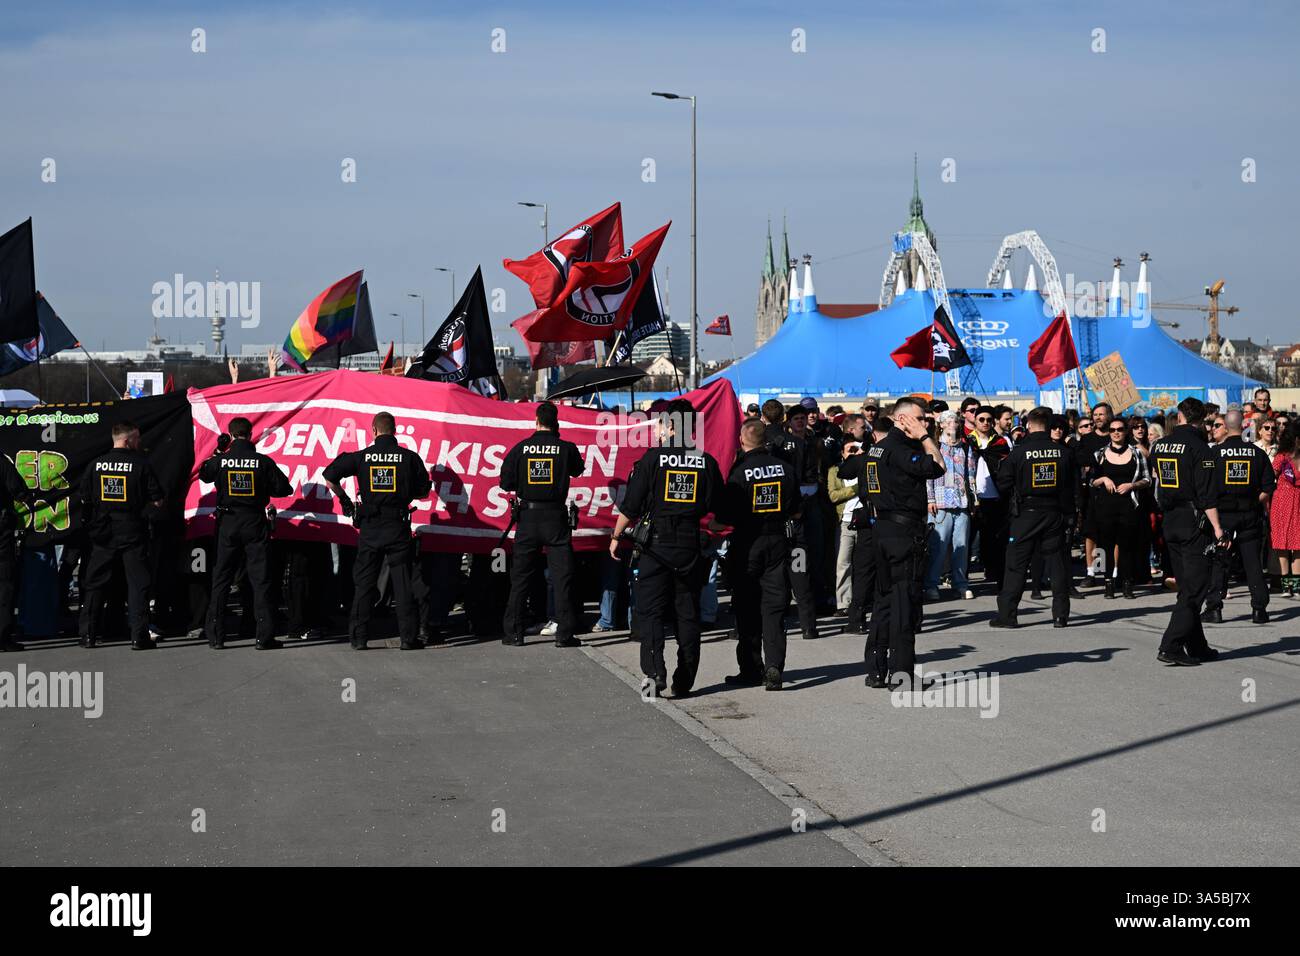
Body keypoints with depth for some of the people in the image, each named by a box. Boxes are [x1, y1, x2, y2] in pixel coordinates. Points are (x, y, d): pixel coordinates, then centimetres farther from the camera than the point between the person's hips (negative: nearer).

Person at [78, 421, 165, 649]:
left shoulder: (95, 464, 1)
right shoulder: (142, 464, -9)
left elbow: (85, 500, 5)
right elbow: (157, 501, -8)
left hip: (102, 534, 3)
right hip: (133, 532, -3)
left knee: (94, 583, 12)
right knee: (138, 583, 3)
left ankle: (88, 635, 13)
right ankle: (139, 636, -2)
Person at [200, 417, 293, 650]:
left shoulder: (221, 460, -4)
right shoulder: (263, 461, -8)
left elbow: (204, 474, 17)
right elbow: (284, 489, -3)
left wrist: (218, 451, 23)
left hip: (228, 523, 1)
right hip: (255, 524, -1)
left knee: (221, 580, 10)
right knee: (260, 581, 3)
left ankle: (215, 636, 9)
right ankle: (265, 636, -1)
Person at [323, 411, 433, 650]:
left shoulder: (362, 456, -1)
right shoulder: (410, 457, -2)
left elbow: (329, 476, -2)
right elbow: (423, 491, 4)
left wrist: (345, 500, 12)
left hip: (370, 527, 1)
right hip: (398, 527, -1)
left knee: (363, 583, 9)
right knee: (403, 583, 4)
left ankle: (359, 637, 8)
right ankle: (409, 637, 3)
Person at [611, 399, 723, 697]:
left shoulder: (652, 458, -7)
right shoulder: (707, 462, 1)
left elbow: (630, 507, -5)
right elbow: (716, 507, 9)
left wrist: (616, 536, 8)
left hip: (656, 542, -3)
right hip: (691, 545, 3)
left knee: (650, 611, 2)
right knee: (688, 614, 10)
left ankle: (654, 670, -15)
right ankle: (683, 681, 12)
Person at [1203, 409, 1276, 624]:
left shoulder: (1215, 453, -6)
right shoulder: (1257, 453, 2)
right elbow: (1268, 487, 2)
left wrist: (1210, 507, 7)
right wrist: (1254, 503, 12)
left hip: (1222, 512, -2)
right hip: (1250, 514, 2)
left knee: (1217, 561, 4)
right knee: (1253, 561, 7)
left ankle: (1214, 608, 2)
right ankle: (1259, 608, 6)